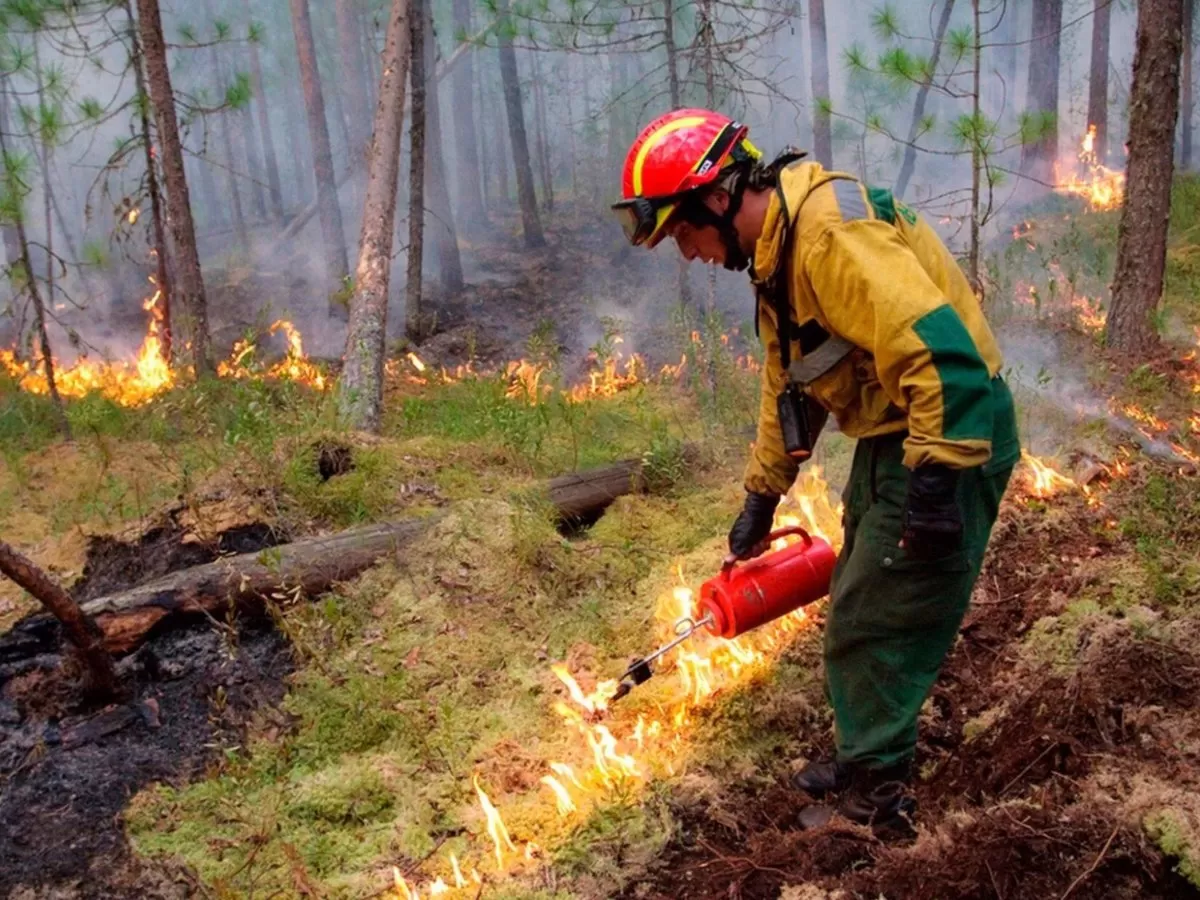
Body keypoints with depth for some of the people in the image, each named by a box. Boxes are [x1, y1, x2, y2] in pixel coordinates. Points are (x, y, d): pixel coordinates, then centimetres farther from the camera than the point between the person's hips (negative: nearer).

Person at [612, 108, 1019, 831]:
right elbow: (788, 382, 19)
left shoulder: (829, 232, -25)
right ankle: (867, 763, 34)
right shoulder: (775, 250, 9)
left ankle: (874, 797, 16)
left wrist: (935, 484, -30)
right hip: (892, 436, 10)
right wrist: (761, 499, 23)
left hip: (950, 437, -10)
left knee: (875, 623, -1)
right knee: (860, 607, 18)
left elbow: (940, 350, -32)